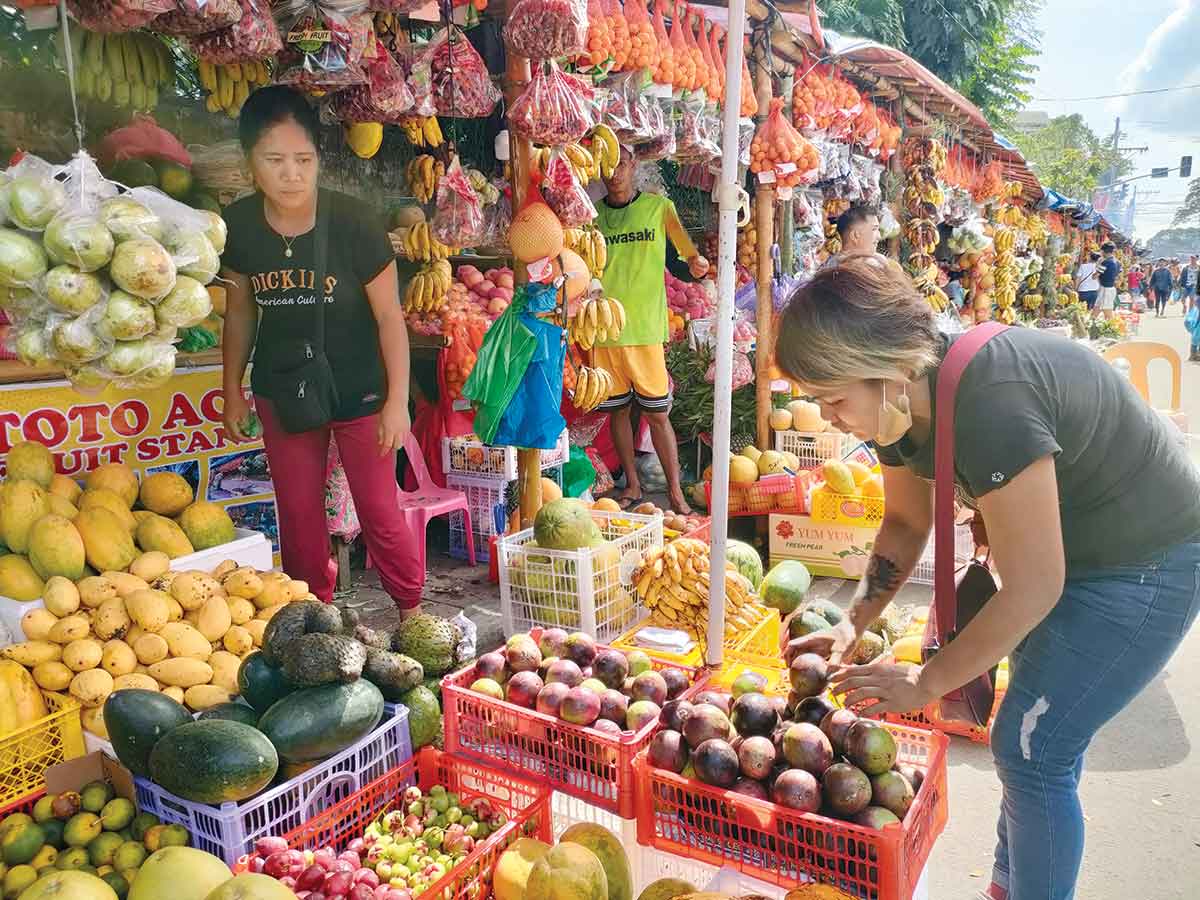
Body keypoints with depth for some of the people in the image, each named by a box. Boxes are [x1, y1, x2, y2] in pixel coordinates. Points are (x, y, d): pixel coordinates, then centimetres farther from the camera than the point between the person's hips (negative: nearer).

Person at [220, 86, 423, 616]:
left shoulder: (353, 224, -21)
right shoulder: (239, 225, -10)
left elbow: (389, 316, -13)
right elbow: (240, 310, 4)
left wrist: (397, 401, -12)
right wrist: (233, 391, 10)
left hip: (359, 393, -3)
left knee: (379, 510, 6)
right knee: (298, 513, 13)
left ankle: (411, 607, 29)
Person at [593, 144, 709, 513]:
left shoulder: (658, 206, 4)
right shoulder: (593, 214, 9)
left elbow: (683, 240, -6)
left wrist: (695, 261, -28)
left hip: (646, 329, -2)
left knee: (658, 414, 0)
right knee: (618, 410, 10)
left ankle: (675, 492, 11)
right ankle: (632, 485, 25)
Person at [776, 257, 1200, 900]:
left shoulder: (988, 401, -37)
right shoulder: (904, 394, -10)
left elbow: (1031, 588, -31)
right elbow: (907, 520, 5)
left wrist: (926, 683, -20)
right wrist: (853, 623, -5)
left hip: (1147, 563, -8)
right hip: (1072, 551, 8)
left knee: (1031, 749, -6)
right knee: (1043, 736, 19)